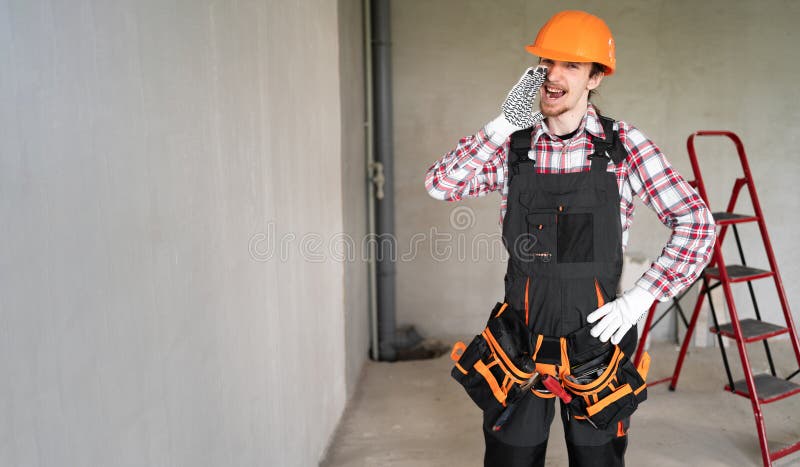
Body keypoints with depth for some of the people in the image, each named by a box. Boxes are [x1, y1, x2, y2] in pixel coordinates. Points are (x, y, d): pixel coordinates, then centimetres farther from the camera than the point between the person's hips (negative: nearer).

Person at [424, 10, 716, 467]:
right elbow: (440, 184, -15)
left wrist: (639, 300, -12)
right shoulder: (512, 145, -1)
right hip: (524, 331, 1)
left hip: (597, 331, -1)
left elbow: (696, 222, -6)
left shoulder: (623, 143, -6)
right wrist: (504, 124, -19)